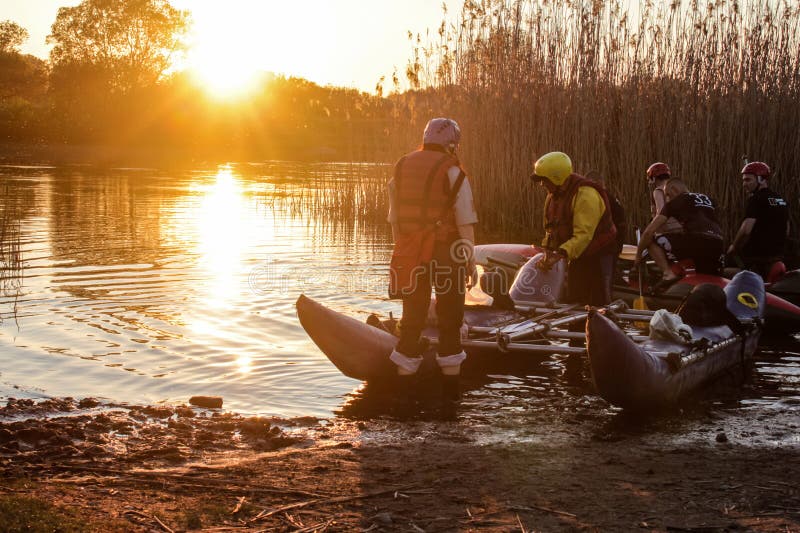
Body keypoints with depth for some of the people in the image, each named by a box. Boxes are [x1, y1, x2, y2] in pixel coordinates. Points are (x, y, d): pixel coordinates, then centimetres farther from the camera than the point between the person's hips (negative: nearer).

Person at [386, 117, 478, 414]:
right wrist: (471, 261, -8)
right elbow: (465, 222, -13)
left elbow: (395, 219, 10)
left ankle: (404, 389, 12)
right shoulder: (452, 172, -9)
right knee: (450, 321, 8)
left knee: (411, 320, 12)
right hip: (447, 253, -4)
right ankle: (451, 390, 10)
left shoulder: (401, 168, 8)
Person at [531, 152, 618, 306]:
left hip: (597, 256, -9)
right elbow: (551, 228, 10)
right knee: (573, 301, 12)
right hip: (577, 255, 9)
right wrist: (548, 252, -4)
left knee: (597, 304, -9)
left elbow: (583, 234, -32)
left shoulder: (585, 195, -24)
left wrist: (560, 254, -41)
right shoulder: (554, 194, 6)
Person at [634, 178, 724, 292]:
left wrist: (638, 255, 23)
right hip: (718, 247, 6)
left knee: (652, 241, 5)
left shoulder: (675, 202, 14)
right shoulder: (707, 199, 32)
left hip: (696, 241, -6)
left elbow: (650, 231, 11)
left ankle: (668, 273, -13)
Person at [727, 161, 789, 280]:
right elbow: (786, 232, 20)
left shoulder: (756, 199, -14)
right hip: (777, 257, 9)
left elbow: (746, 230, -21)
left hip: (758, 260, -9)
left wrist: (733, 247, -6)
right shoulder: (781, 200, 13)